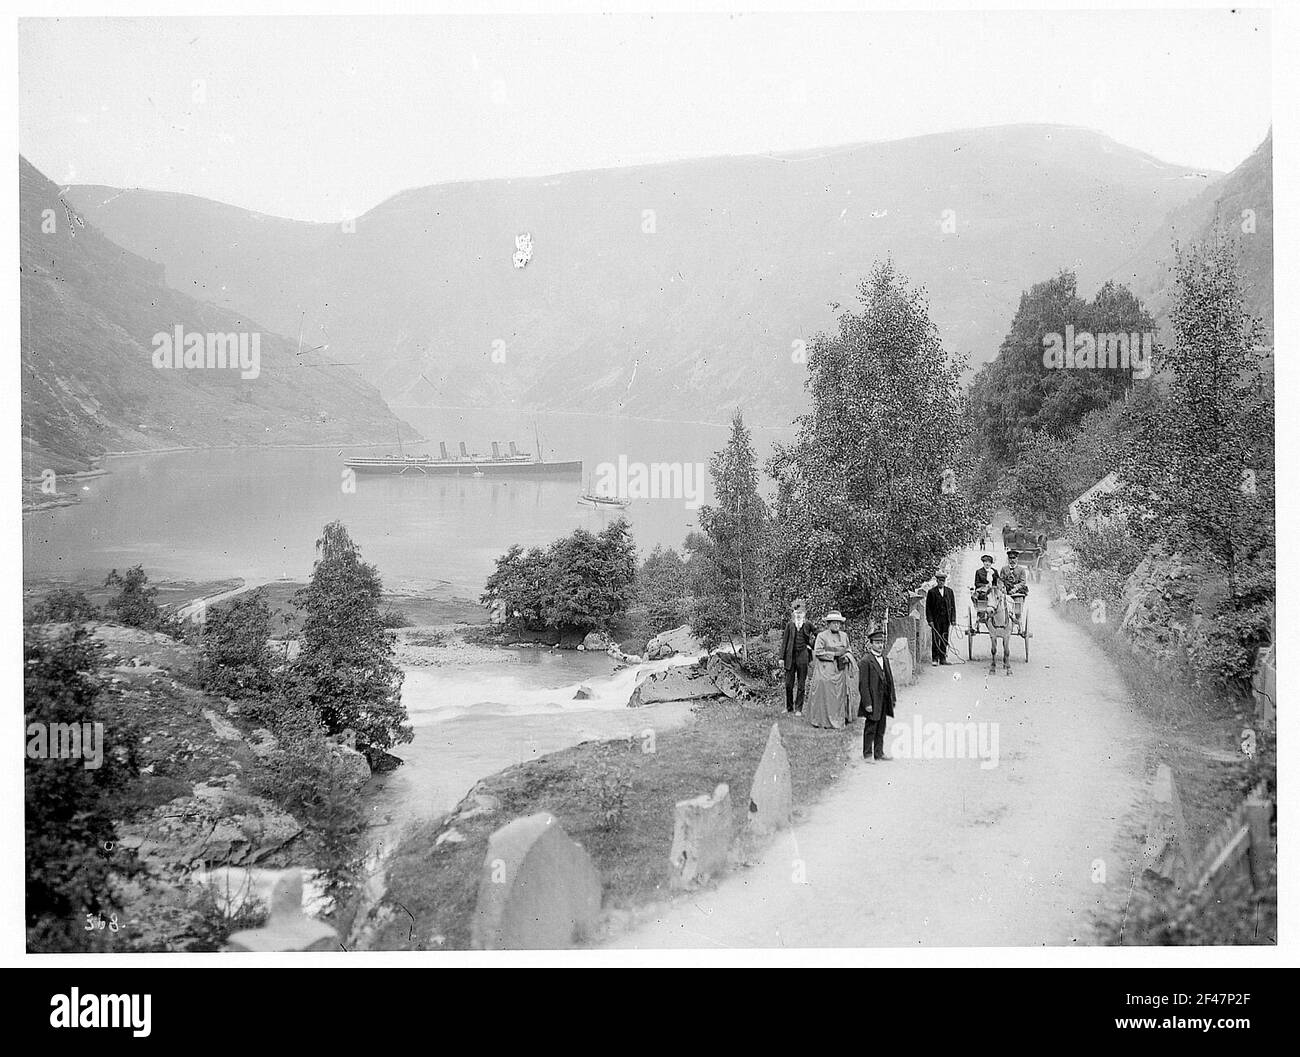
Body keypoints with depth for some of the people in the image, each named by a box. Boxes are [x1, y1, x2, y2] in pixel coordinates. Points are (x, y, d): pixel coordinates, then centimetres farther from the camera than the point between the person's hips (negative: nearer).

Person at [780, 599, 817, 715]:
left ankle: (798, 709, 8)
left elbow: (818, 636, 13)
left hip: (803, 655, -1)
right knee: (788, 683, 3)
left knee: (801, 684, 2)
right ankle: (789, 707, 17)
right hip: (790, 655, 1)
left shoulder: (808, 624, 2)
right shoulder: (789, 624, 5)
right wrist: (782, 657, 3)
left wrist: (811, 646, 5)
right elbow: (784, 641, 6)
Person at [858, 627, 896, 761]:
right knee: (870, 728, 0)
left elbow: (890, 680, 16)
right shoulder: (866, 662, -12)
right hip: (873, 701, -7)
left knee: (881, 729, 13)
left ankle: (879, 752, 21)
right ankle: (867, 754, 8)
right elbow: (863, 684, -15)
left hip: (884, 701, 7)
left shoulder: (885, 660, 13)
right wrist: (867, 703, -19)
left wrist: (893, 698, 12)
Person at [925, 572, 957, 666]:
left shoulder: (949, 591, 11)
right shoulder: (931, 592, 1)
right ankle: (935, 659, 1)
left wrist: (953, 619, 3)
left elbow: (953, 606, 11)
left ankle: (943, 658, 11)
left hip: (946, 619, 3)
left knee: (945, 639, 5)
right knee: (935, 639, -4)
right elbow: (928, 607, -1)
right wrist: (930, 620, -9)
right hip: (935, 619, -3)